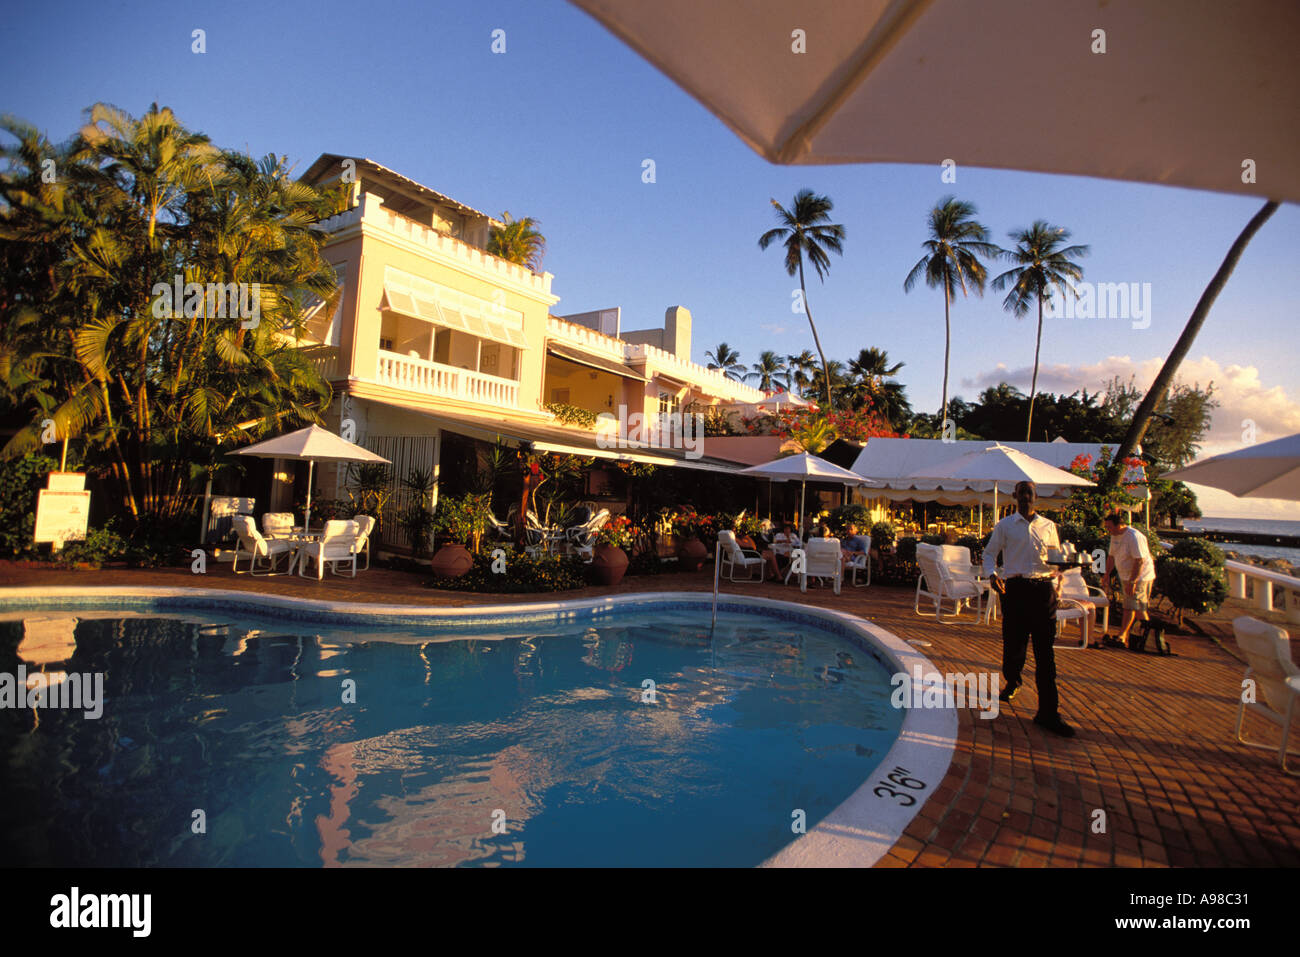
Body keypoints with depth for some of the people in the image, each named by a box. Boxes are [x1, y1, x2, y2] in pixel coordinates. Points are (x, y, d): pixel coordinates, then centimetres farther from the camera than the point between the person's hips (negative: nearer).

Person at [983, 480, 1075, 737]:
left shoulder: (1048, 526, 13)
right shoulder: (1004, 525, 7)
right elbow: (989, 552, 7)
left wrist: (1057, 583, 6)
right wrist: (992, 574, -12)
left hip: (1043, 588, 1)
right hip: (1015, 588, -1)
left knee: (1046, 650, -2)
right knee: (1013, 643, 2)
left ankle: (1048, 712, 1)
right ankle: (1011, 682, 34)